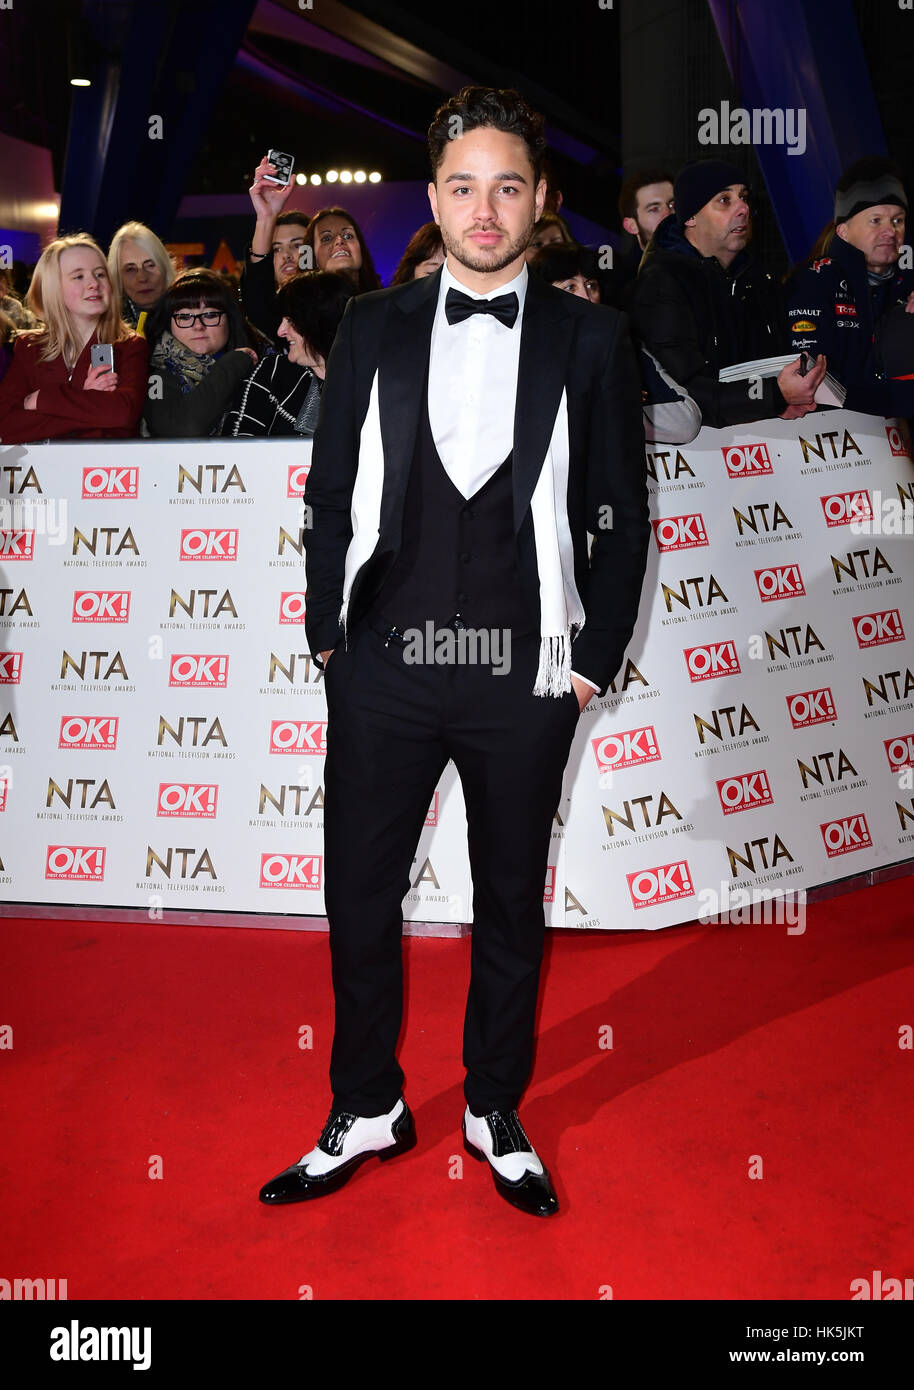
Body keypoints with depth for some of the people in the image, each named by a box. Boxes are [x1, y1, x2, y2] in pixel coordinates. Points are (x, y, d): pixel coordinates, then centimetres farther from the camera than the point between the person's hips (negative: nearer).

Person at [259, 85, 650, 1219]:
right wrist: (331, 634, 3)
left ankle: (496, 1113, 34)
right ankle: (367, 1111, 31)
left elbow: (621, 518, 4)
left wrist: (593, 658, 0)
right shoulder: (370, 329, 6)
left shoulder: (590, 341, 3)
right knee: (360, 900, 9)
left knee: (512, 907, 13)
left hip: (525, 677, 0)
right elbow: (330, 494, 8)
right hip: (382, 668, 1)